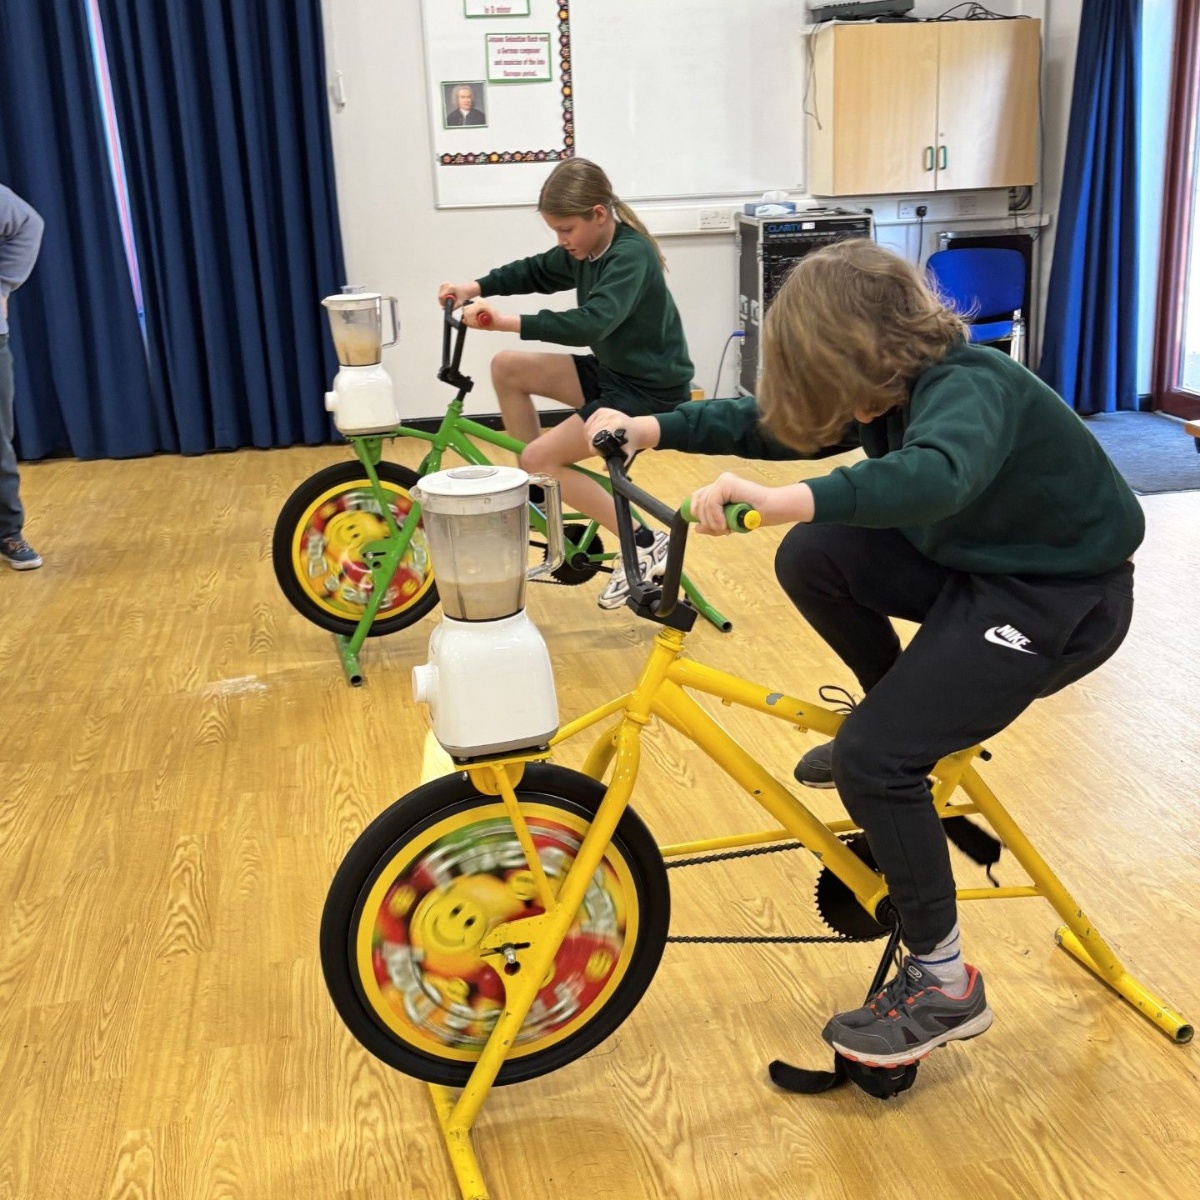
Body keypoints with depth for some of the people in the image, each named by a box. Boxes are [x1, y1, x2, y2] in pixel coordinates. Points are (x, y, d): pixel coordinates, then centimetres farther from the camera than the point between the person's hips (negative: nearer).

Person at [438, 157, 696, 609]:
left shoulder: (632, 255, -23)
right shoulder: (586, 249, 3)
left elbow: (591, 322, -39)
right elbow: (537, 271, 19)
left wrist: (510, 322, -44)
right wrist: (476, 288, 3)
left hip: (651, 392, -9)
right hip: (611, 372, 9)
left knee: (539, 458, -17)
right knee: (507, 367, 4)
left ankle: (645, 546, -9)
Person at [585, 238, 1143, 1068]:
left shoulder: (966, 387, -28)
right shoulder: (896, 384, 0)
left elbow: (936, 475, -51)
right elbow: (774, 421, 6)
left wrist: (789, 500, -60)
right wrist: (655, 428, -3)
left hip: (1061, 596, -9)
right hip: (976, 561, 9)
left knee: (874, 757, -19)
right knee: (814, 557, -7)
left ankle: (945, 986, -2)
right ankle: (903, 713, 16)